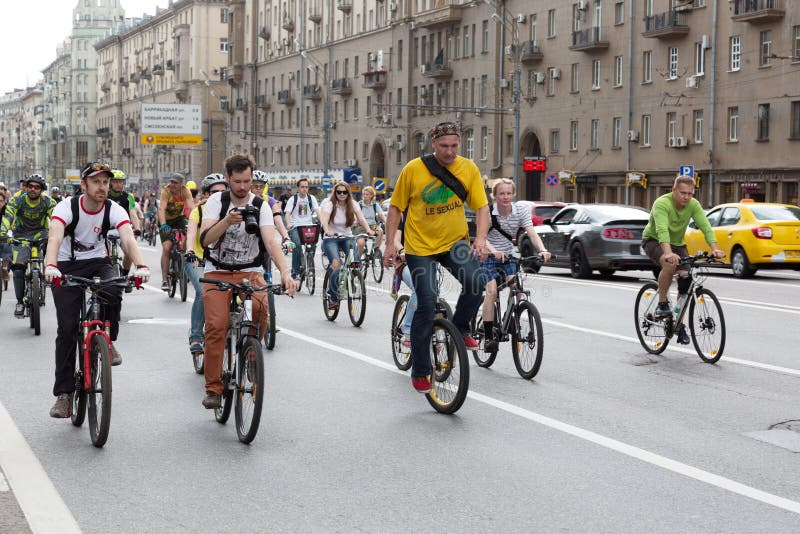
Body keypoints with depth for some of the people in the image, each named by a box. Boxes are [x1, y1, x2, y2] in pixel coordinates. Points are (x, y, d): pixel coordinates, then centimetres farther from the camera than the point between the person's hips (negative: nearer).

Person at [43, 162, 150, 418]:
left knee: (112, 294, -33)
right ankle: (64, 394, -2)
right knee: (67, 329, -9)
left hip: (98, 263, 1)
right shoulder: (67, 207, -19)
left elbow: (128, 239, -28)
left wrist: (141, 266, -49)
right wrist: (50, 266, -56)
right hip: (67, 267, -1)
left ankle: (108, 341, -3)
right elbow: (55, 237, -36)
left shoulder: (114, 210, -13)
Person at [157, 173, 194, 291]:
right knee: (166, 247, -16)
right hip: (166, 220, -2)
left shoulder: (185, 191, -19)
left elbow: (191, 207, -30)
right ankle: (164, 280, -12)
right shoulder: (165, 191, -25)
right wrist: (163, 225, -53)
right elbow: (161, 208, -37)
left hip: (179, 218, 2)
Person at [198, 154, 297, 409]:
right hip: (217, 272, 0)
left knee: (260, 308, -31)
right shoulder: (216, 201, -4)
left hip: (249, 272, 1)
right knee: (216, 325, -21)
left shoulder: (260, 206, -4)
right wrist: (227, 220, -35)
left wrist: (285, 272, -34)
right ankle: (213, 388, -12)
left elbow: (271, 241, -17)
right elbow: (205, 239, -16)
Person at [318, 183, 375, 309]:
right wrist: (327, 231, -46)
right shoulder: (329, 203, -8)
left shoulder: (353, 204, 1)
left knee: (356, 261, -23)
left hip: (347, 237, 3)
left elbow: (361, 218, -14)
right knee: (336, 264, -26)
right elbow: (324, 219, -24)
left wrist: (368, 230, -34)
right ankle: (333, 296, -11)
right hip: (331, 238, -3)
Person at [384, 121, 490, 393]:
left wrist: (481, 238, -20)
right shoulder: (414, 169, -9)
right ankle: (420, 372, 7)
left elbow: (481, 207, -3)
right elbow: (396, 207, -1)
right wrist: (390, 244, -6)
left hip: (455, 243, 2)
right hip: (420, 247, -2)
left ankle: (460, 328, 6)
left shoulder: (468, 169, -4)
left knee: (475, 282, -25)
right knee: (427, 305, -9)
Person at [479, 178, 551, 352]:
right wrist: (494, 251, -46)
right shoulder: (488, 212, -15)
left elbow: (532, 233, -17)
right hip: (489, 258, -3)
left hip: (508, 257, 3)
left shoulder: (521, 212, -6)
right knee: (492, 291, -21)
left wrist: (542, 250, -36)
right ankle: (488, 336, -18)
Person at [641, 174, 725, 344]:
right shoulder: (662, 203, -31)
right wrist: (668, 253, -60)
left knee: (686, 277, -10)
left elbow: (705, 227, -24)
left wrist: (714, 248, -41)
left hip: (677, 243, 5)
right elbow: (662, 230, -44)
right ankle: (662, 303, -16)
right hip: (654, 240, -5)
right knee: (669, 264, -36)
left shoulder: (693, 205, -15)